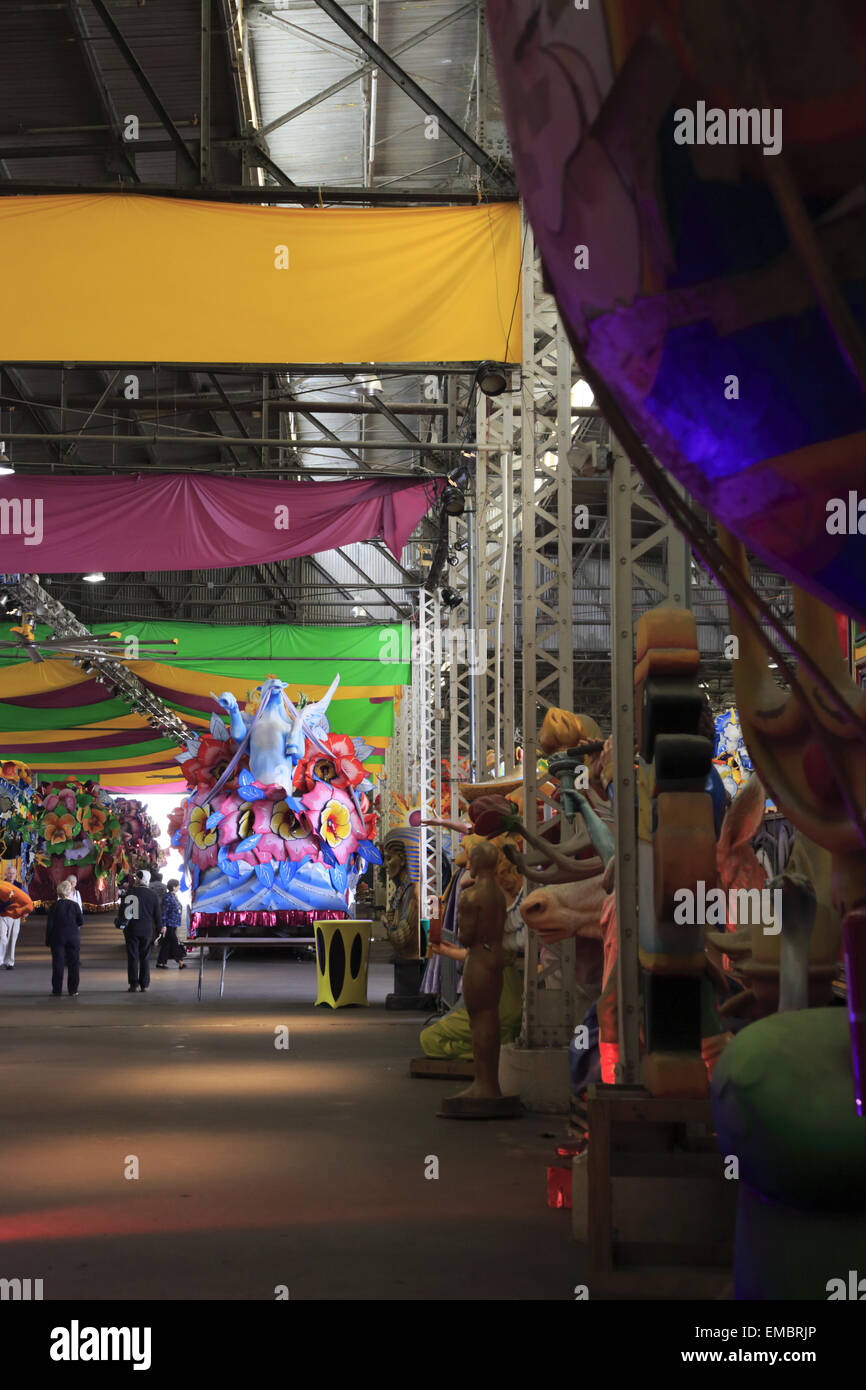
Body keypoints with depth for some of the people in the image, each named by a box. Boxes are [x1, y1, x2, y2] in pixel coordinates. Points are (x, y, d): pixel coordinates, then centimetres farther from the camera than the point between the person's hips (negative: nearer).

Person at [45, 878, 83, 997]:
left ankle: (57, 991, 4)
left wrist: (48, 940, 2)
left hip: (57, 938, 0)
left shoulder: (54, 906, -5)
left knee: (58, 965, 4)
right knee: (73, 965, 7)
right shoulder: (75, 905, -5)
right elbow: (81, 922, -1)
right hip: (73, 938, 0)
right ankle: (72, 991, 7)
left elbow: (49, 924, -5)